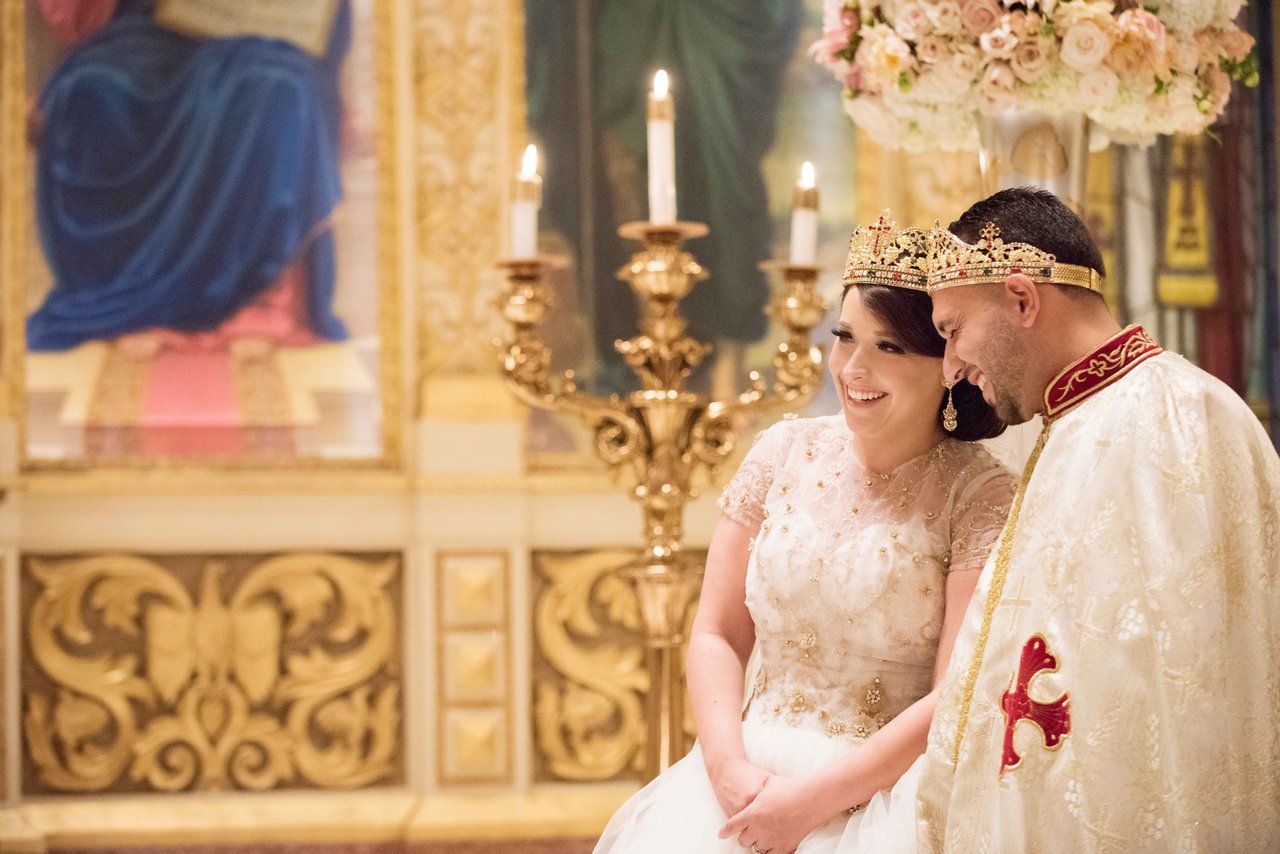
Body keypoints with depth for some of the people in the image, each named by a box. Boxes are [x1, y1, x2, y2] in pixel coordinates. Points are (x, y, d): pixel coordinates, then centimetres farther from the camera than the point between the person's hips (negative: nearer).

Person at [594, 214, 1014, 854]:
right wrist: (728, 768, -8)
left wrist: (812, 800, -14)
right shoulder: (784, 453, 7)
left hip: (884, 792, -3)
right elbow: (716, 633, 7)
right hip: (749, 771, 4)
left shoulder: (979, 494, -5)